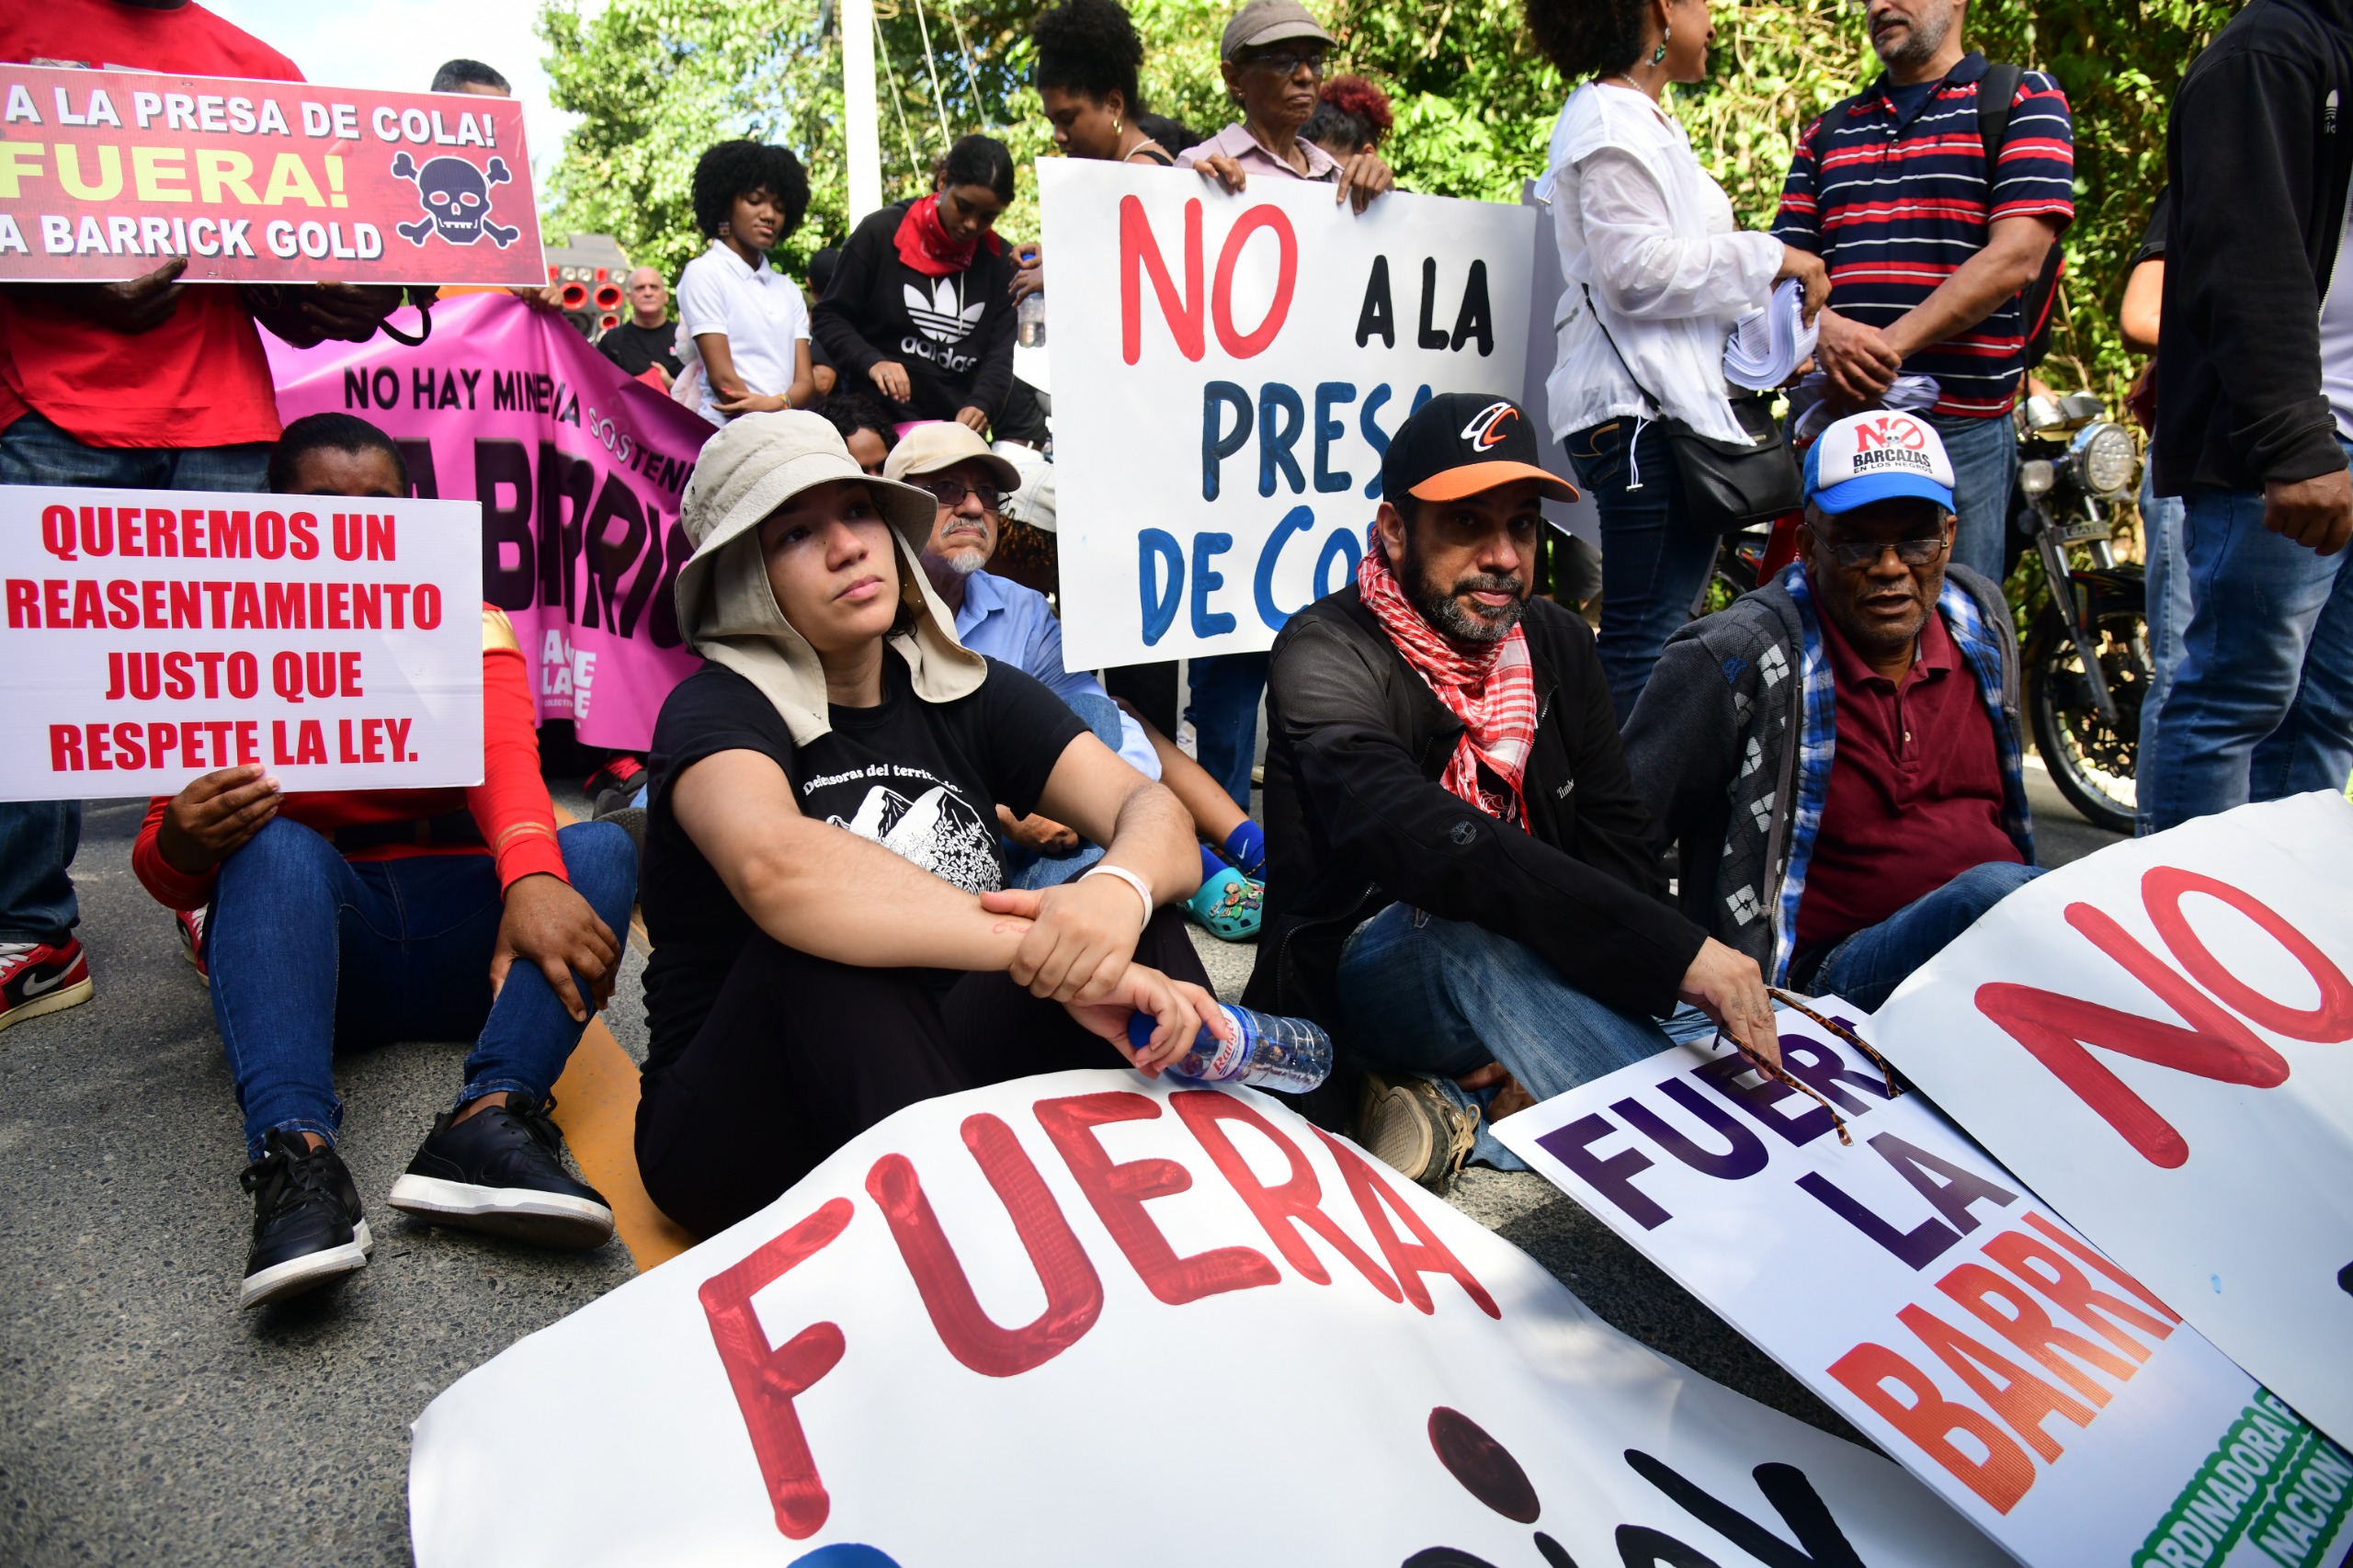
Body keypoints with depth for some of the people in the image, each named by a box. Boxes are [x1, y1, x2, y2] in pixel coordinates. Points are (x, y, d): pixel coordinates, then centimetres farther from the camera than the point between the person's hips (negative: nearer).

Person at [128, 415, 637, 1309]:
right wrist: (184, 844, -25)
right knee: (275, 847, -29)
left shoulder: (464, 625, 5)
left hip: (455, 942, 1)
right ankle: (295, 1155, -47)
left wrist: (531, 878, -40)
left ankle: (489, 1119, -43)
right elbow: (166, 873, 2)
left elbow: (503, 756, -18)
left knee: (603, 850, -23)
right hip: (299, 943, 0)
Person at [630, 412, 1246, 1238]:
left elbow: (1152, 810, -10)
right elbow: (772, 865, -35)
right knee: (820, 933, -33)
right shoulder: (718, 707, -11)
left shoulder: (965, 692, 5)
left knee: (1136, 915, -17)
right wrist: (1048, 956, -38)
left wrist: (1119, 891, -34)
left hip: (937, 1082, 5)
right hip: (740, 1136, -4)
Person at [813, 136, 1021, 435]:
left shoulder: (998, 260, 6)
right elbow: (830, 318, 1)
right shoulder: (881, 234, -2)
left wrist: (983, 404, -17)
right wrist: (871, 362, -18)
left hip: (960, 426, 3)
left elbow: (999, 350, 2)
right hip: (879, 423, -3)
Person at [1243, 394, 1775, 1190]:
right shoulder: (1326, 654, -14)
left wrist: (1548, 1019, -17)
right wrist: (1674, 951, -39)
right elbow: (1424, 843, -33)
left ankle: (1458, 1106, -9)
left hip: (1511, 969, 6)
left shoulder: (1557, 642, 7)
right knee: (1472, 925, -40)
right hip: (1362, 970, -6)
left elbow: (1619, 846, 2)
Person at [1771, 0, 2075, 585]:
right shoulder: (1827, 134, 21)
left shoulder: (2024, 100, 7)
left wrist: (1891, 345, -15)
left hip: (1961, 430, -4)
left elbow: (2015, 257, -7)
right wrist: (1826, 330, -11)